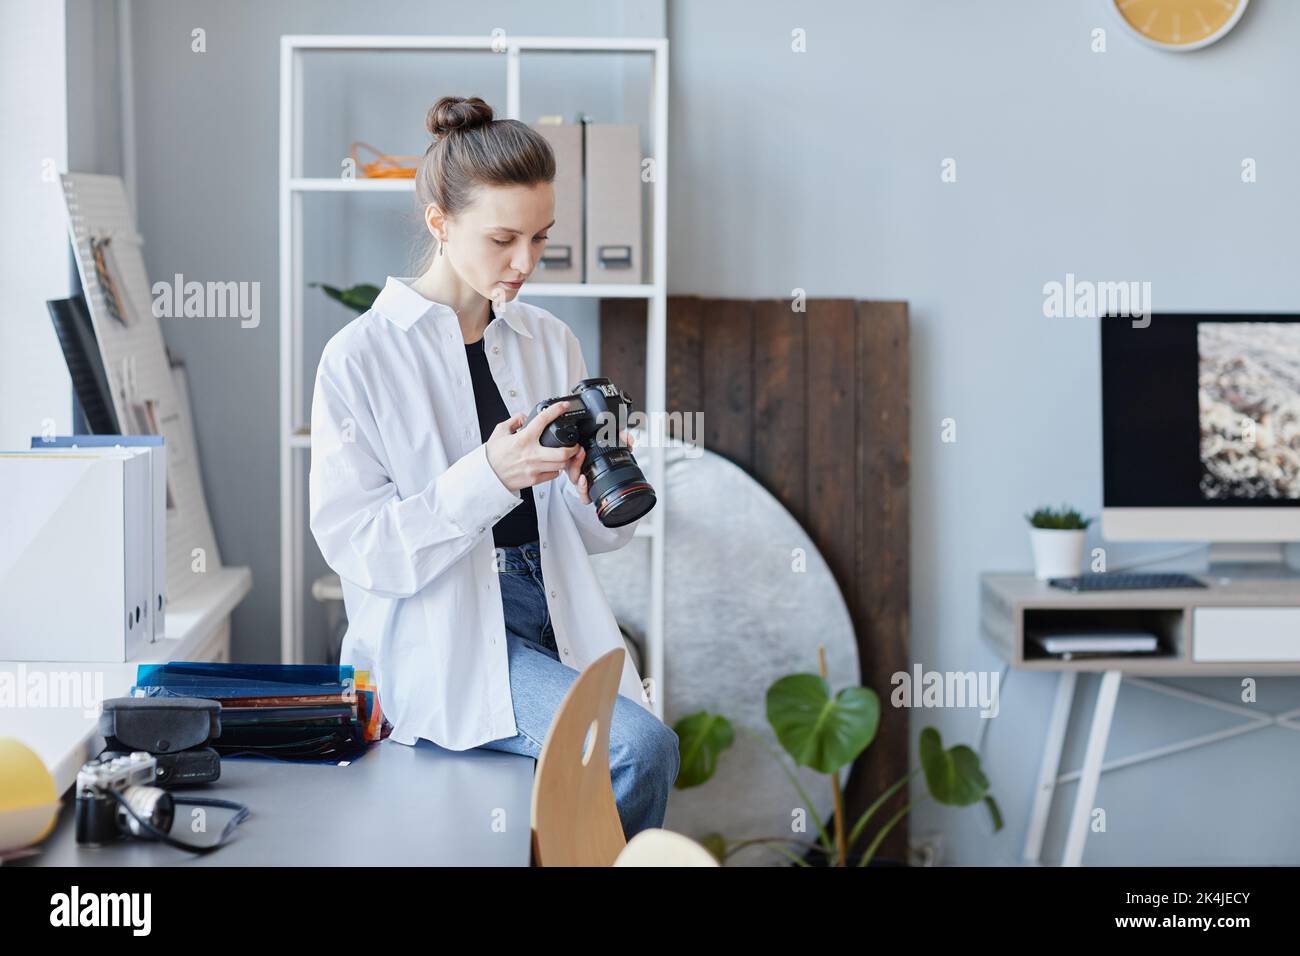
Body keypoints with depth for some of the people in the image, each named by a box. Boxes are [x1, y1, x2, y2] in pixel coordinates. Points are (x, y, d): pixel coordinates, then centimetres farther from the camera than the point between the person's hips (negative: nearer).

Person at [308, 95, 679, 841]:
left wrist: (592, 486, -9)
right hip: (439, 642, -5)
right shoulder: (361, 356, -4)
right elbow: (357, 548, -10)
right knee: (643, 747, -23)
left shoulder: (551, 343, 11)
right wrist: (488, 477, -22)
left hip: (554, 619, 5)